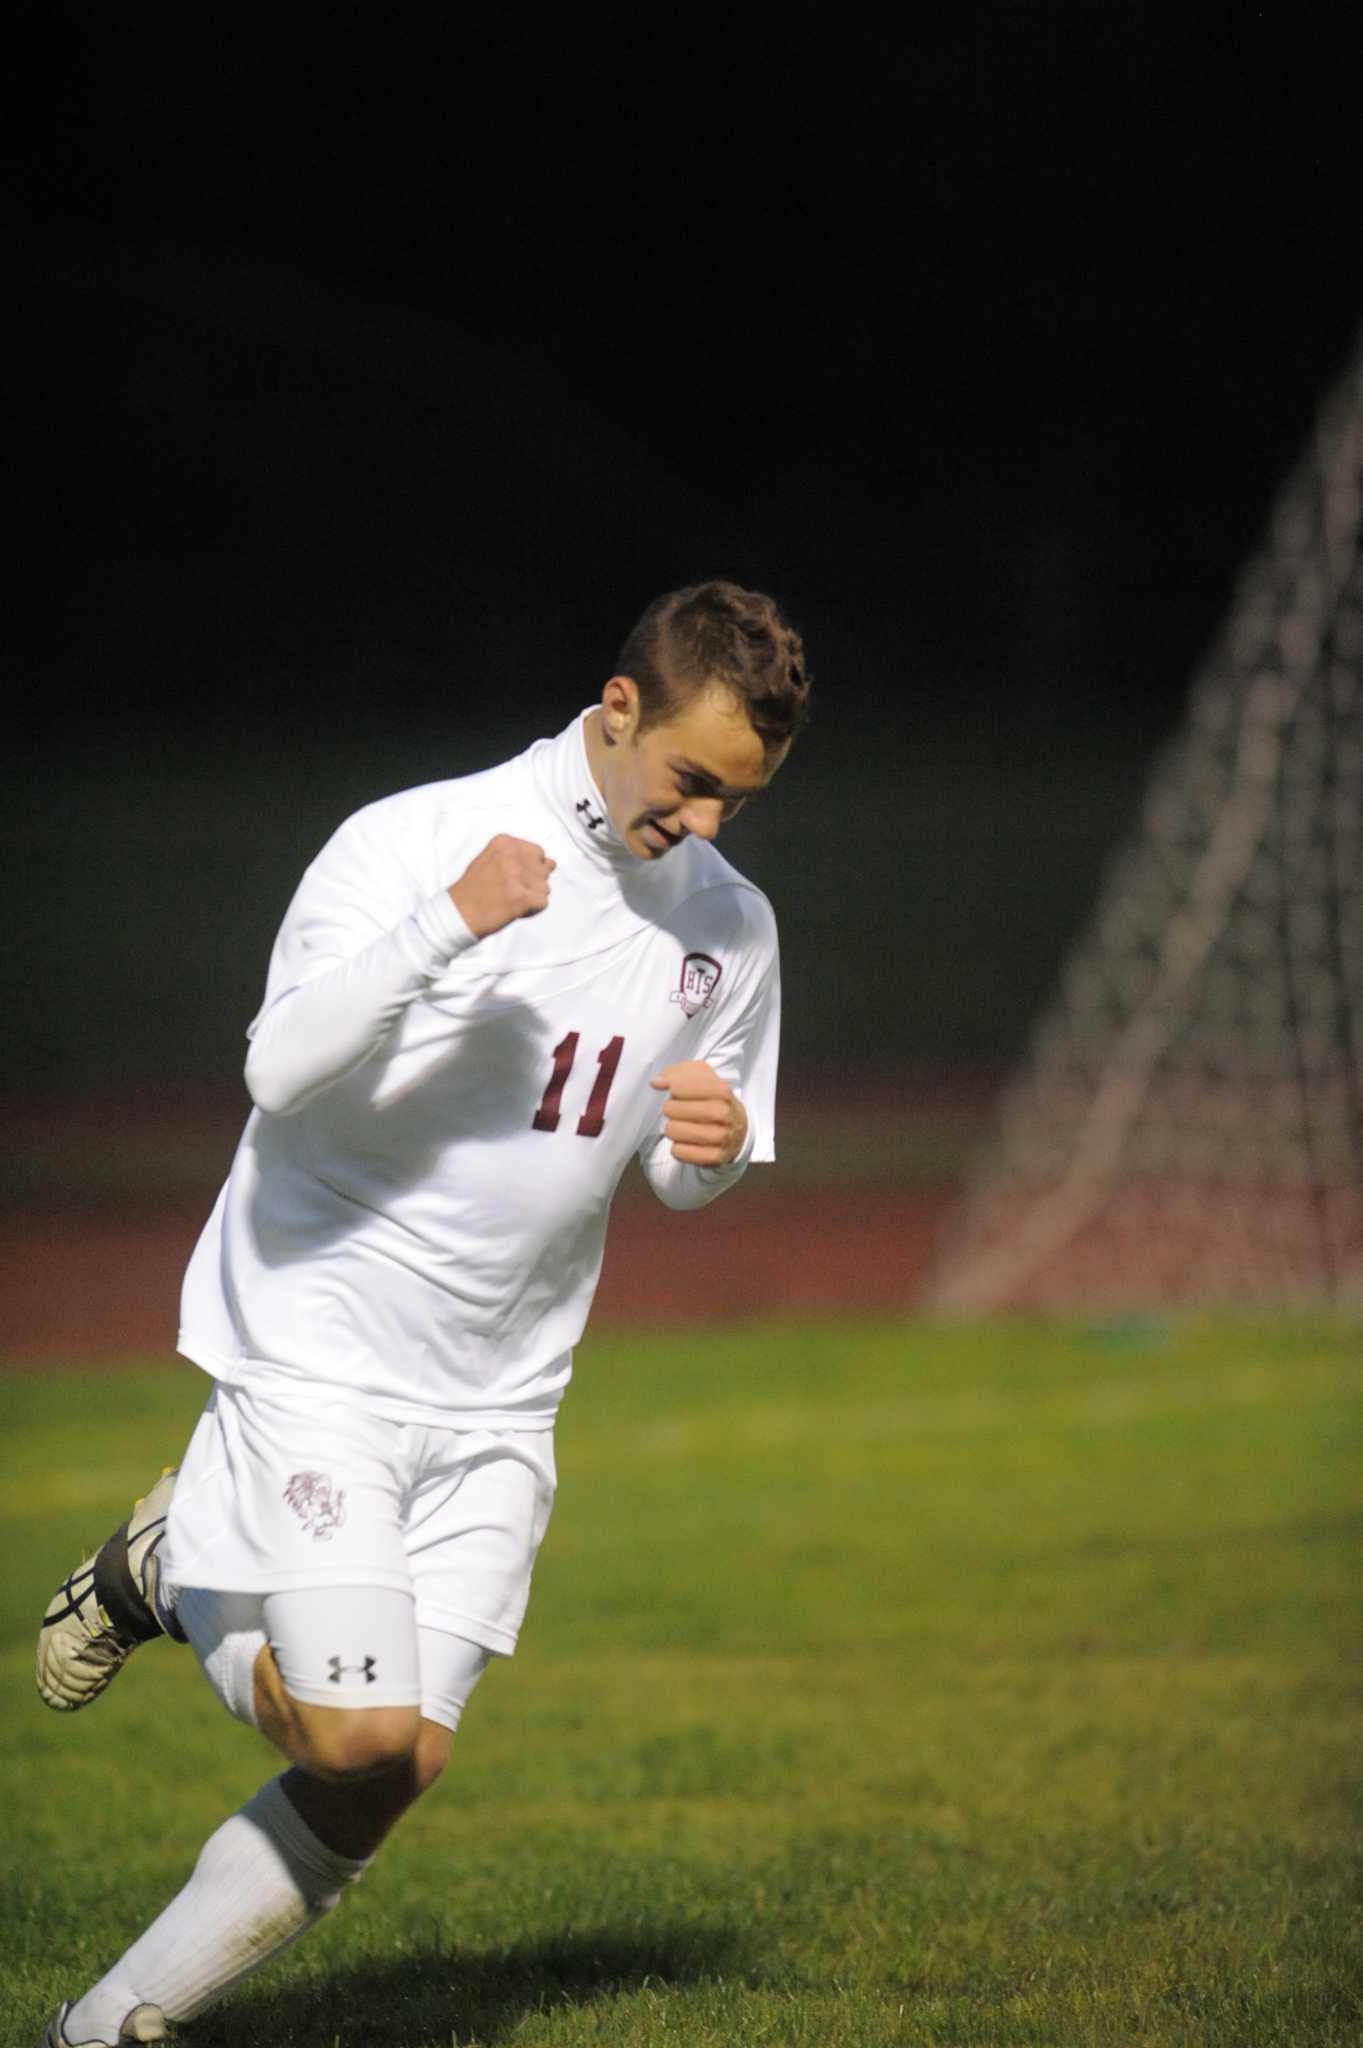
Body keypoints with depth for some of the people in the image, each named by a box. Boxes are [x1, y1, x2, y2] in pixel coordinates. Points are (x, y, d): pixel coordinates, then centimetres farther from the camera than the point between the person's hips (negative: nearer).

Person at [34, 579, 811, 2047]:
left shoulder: (729, 926, 6)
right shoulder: (414, 841, -13)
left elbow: (682, 1177, 17)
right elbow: (283, 1074, -22)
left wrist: (708, 1139, -8)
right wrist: (448, 929, -34)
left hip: (496, 1402, 6)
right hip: (317, 1356, -6)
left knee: (395, 1768, -3)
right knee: (360, 1733, -18)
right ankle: (166, 1571, 11)